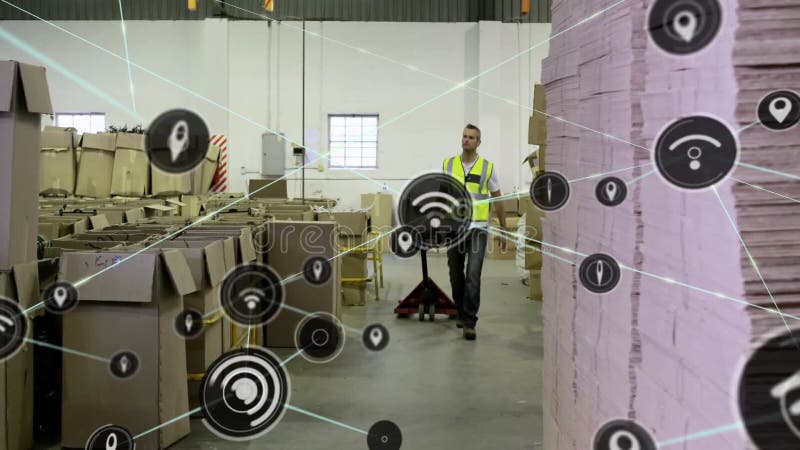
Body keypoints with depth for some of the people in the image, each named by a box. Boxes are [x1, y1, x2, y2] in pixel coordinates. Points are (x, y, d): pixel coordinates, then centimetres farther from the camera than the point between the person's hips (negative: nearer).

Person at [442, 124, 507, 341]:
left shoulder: (488, 167, -2)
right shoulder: (448, 165, 3)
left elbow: (498, 199, 5)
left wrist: (503, 229, 5)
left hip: (477, 229, -2)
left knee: (473, 276, -12)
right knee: (456, 276, 11)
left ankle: (469, 322, -8)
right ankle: (462, 313, 31)